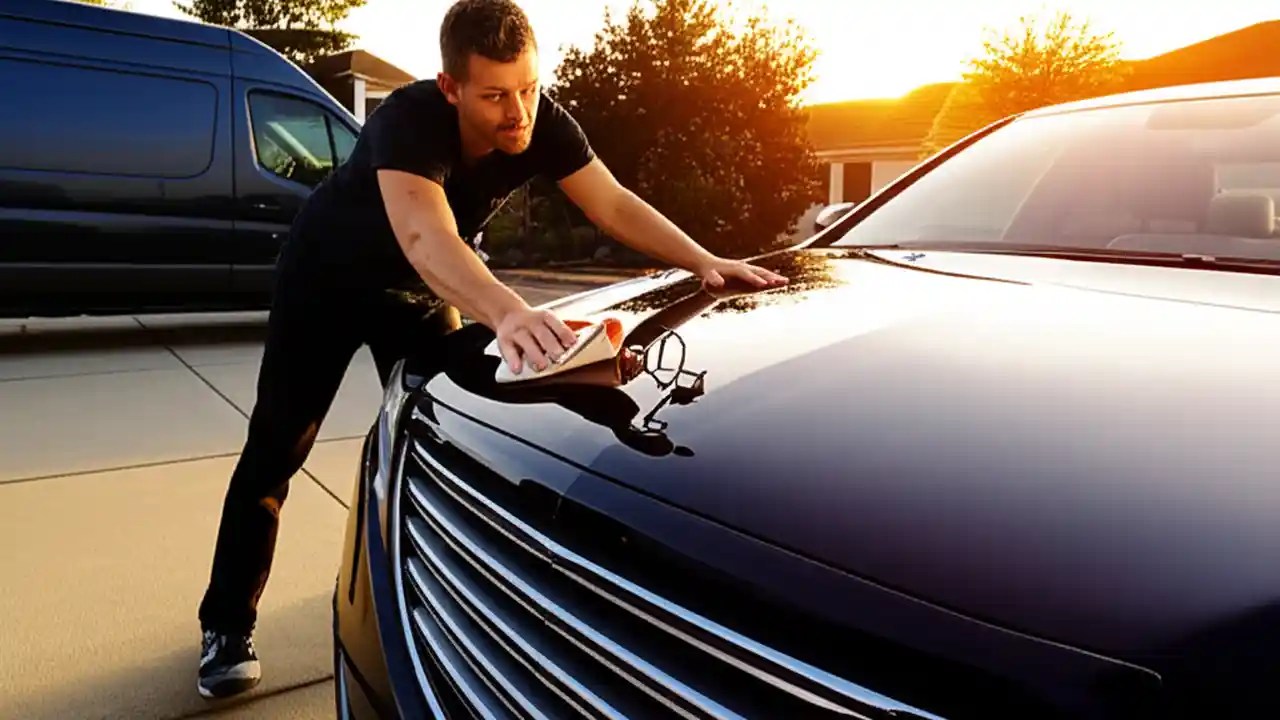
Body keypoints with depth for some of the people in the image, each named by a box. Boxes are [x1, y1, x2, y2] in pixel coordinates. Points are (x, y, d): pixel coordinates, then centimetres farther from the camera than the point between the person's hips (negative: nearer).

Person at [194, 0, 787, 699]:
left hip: (420, 288, 5)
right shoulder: (408, 119, -40)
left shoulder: (545, 122, -24)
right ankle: (227, 625, 12)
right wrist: (508, 312, -75)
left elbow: (614, 204, -20)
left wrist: (704, 262, -34)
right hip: (326, 276, -4)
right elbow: (428, 238, -56)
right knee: (277, 448, -1)